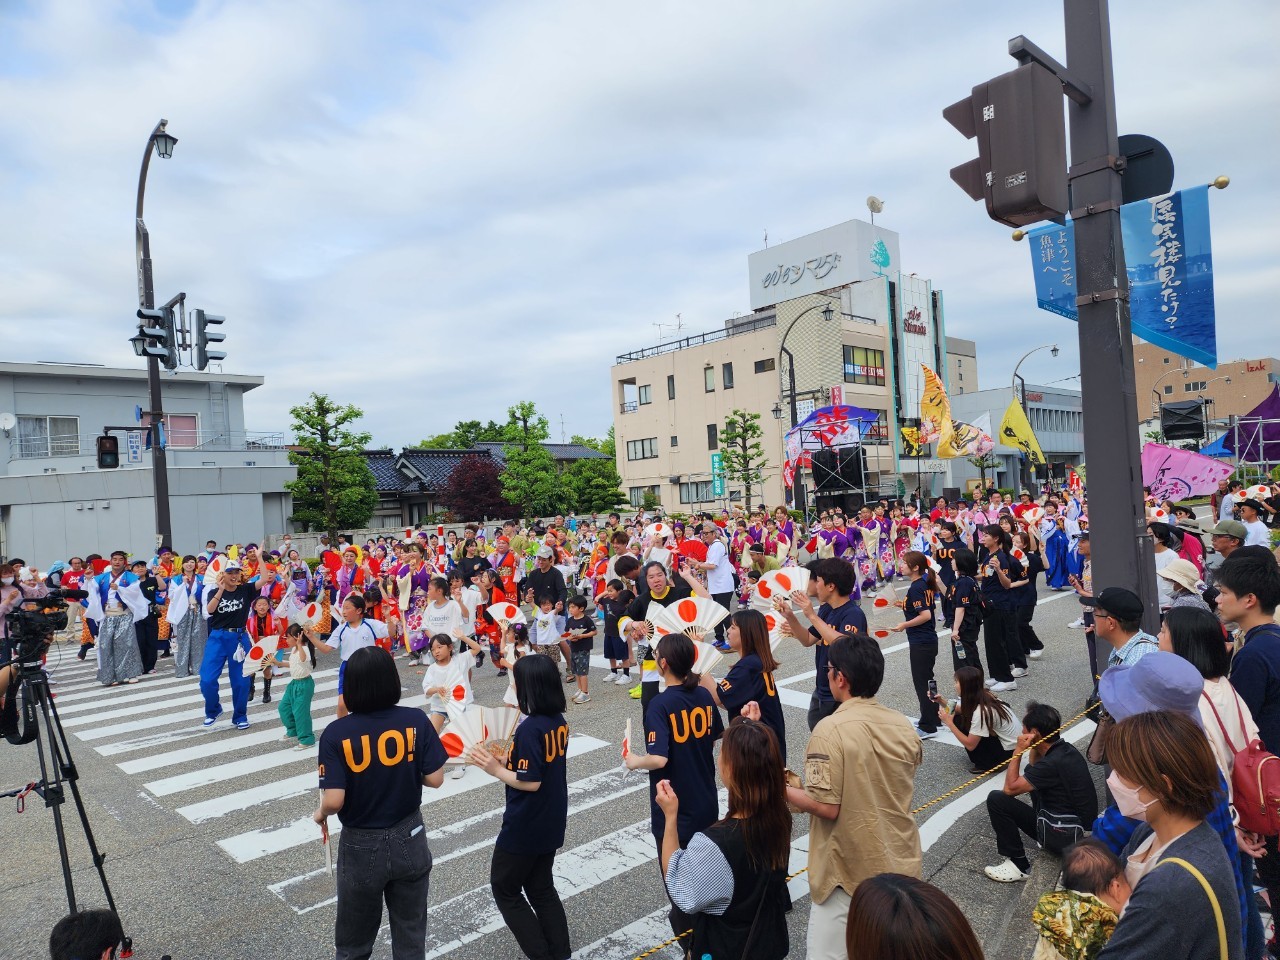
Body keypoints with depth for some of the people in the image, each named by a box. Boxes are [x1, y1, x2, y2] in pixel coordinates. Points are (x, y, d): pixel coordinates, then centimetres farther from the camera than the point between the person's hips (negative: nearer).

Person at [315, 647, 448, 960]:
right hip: (409, 840, 1)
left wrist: (320, 813, 1)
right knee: (410, 932, 21)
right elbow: (435, 779, -11)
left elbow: (334, 801, -21)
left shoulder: (336, 733, -18)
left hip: (361, 846, -1)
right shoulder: (416, 721, -15)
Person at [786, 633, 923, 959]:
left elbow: (826, 807, -23)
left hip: (849, 869, -6)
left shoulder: (831, 729, -21)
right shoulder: (903, 724, -1)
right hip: (899, 861, 7)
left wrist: (782, 790, -8)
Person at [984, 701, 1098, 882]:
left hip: (1064, 837, -9)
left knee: (996, 799, -12)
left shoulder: (1054, 762, -26)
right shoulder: (1066, 749, 1)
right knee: (1030, 777, 23)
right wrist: (1032, 749, 3)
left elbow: (1010, 788, -17)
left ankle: (1019, 865, -3)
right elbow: (1035, 773, 19)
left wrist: (1018, 751, -13)